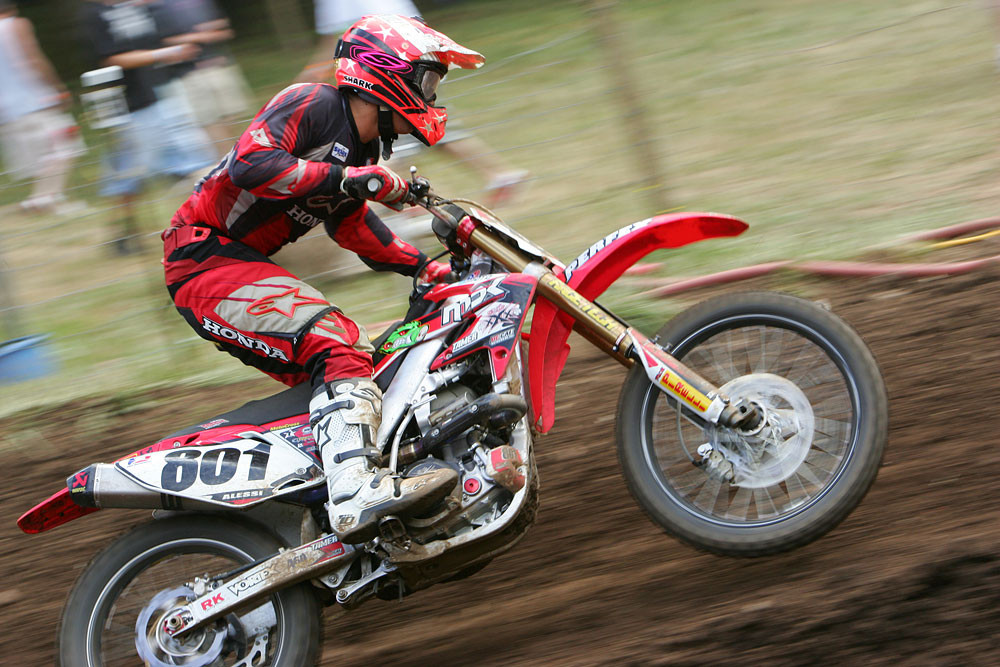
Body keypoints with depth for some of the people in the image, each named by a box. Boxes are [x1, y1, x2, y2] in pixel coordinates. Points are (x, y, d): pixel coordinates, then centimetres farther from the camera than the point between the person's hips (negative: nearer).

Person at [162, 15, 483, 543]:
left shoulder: (361, 151, 17)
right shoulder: (312, 104, -11)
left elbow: (349, 223, 31)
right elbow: (250, 162, -26)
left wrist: (424, 266, 22)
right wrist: (343, 177, -28)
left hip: (239, 263, 11)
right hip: (205, 257, -11)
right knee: (337, 344, -25)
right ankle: (357, 495, -41)